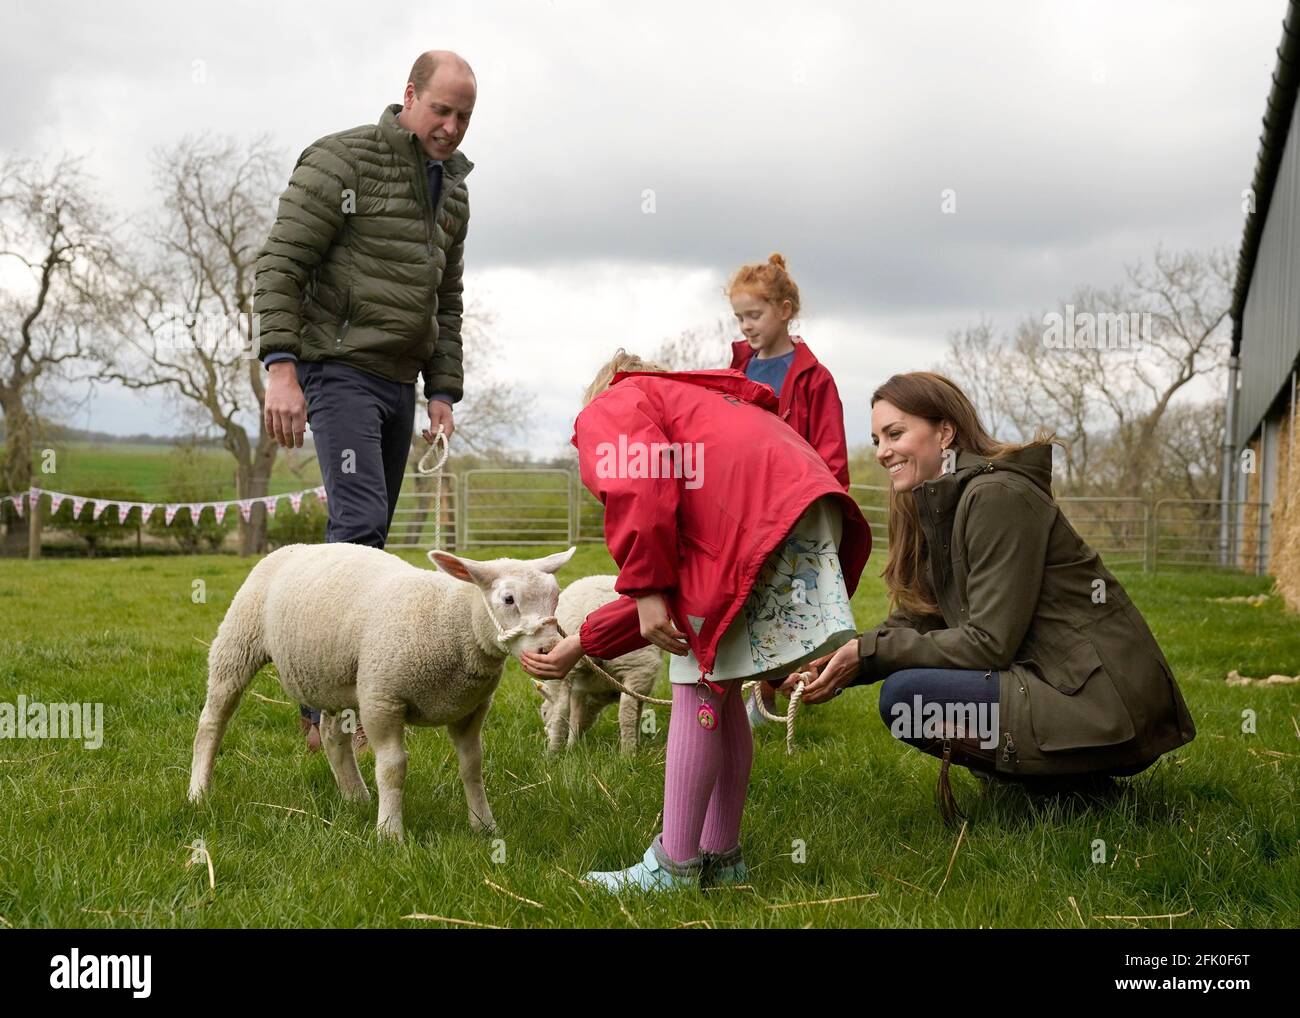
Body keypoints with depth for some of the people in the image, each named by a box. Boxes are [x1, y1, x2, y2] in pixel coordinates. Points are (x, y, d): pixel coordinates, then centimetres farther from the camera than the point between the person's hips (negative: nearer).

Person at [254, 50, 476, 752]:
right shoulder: (342, 161, -8)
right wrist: (281, 367, -21)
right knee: (360, 520, -18)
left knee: (369, 534, 7)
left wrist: (443, 391, 15)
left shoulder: (453, 191, 16)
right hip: (338, 370, -8)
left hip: (397, 382, 8)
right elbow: (280, 265, -12)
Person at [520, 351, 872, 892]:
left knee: (699, 689, -1)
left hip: (755, 519, -9)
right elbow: (677, 585, 34)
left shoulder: (607, 410, 16)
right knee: (719, 691, 17)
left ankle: (674, 867, 4)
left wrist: (646, 591, -7)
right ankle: (721, 857, 23)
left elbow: (639, 492, -12)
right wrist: (580, 644, 36)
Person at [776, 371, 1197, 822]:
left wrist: (867, 652, -16)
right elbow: (912, 623, 10)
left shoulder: (997, 496, -15)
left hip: (1105, 706, -10)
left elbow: (988, 644, -18)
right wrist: (832, 662, -6)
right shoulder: (937, 508, 14)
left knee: (905, 695, -19)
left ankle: (1073, 783, -5)